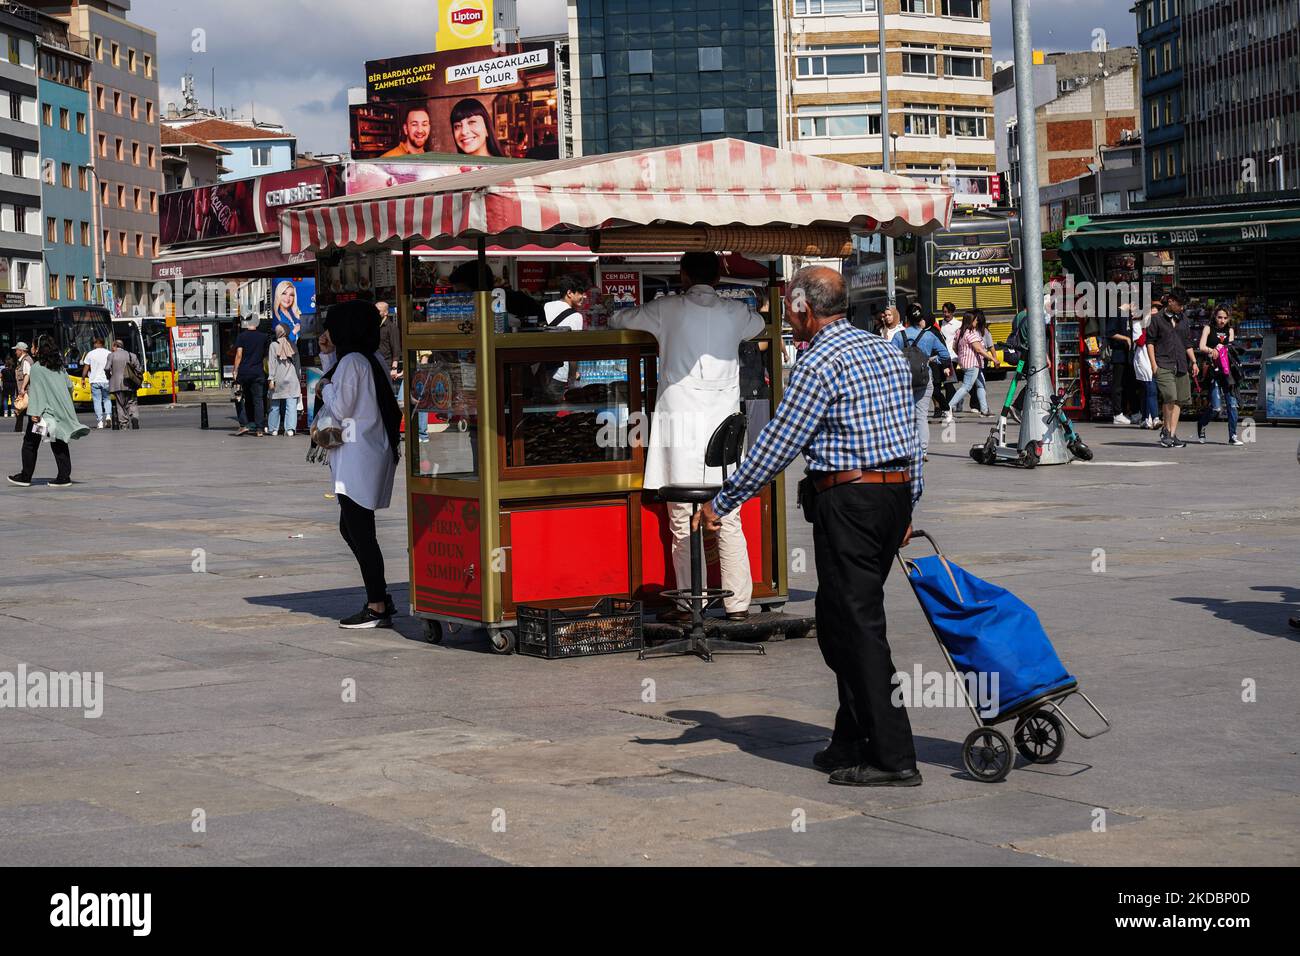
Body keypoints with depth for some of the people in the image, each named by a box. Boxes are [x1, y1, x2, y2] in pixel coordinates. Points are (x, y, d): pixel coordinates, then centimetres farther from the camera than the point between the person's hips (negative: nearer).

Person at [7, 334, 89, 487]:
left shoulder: (37, 368, -11)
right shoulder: (60, 367, 8)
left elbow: (36, 391, -16)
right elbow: (69, 387, 11)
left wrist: (34, 413, -18)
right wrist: (65, 406, 20)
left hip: (44, 412, -6)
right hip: (60, 411, 6)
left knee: (30, 443, 6)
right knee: (59, 443, 7)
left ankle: (25, 477, 10)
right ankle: (64, 477, 1)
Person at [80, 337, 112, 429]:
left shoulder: (90, 354, 0)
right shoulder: (109, 354, 3)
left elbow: (86, 368, 2)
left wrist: (83, 379, 12)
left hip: (95, 380, -1)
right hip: (106, 380, 1)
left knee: (97, 401, 2)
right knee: (107, 399, 15)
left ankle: (100, 421, -4)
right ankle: (108, 415, -7)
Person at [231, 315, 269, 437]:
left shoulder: (241, 336, -1)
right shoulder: (264, 337, 4)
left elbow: (239, 354, -5)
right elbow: (267, 355, 10)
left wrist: (236, 371, 0)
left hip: (244, 372, 0)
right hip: (258, 372, 0)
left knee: (247, 399, 14)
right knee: (258, 399, 0)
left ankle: (246, 425, 7)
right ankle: (260, 429, -5)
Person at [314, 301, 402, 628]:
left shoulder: (351, 362, -14)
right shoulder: (371, 359, 15)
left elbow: (340, 407, -16)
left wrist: (324, 387, 1)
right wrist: (328, 356, 21)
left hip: (358, 458, -10)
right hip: (370, 454, 10)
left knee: (360, 531, -7)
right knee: (351, 528, 17)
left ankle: (377, 608, -4)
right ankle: (381, 598, 20)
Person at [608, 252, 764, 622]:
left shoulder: (668, 309, 2)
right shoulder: (735, 313, 8)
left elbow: (619, 319, 18)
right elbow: (758, 323, 33)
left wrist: (614, 314, 41)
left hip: (681, 422, -2)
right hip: (723, 423, 2)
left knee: (683, 521, 2)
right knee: (729, 521, 5)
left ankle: (688, 603, 3)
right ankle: (738, 603, 6)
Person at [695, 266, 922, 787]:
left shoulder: (820, 363, -11)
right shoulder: (888, 352, 15)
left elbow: (776, 445, -11)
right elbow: (911, 438, 17)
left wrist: (721, 502, -4)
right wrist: (906, 509, 23)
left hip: (846, 500, -9)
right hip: (895, 492, 9)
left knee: (857, 627, -4)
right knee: (844, 623, 15)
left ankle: (894, 758, -5)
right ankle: (851, 745, 19)